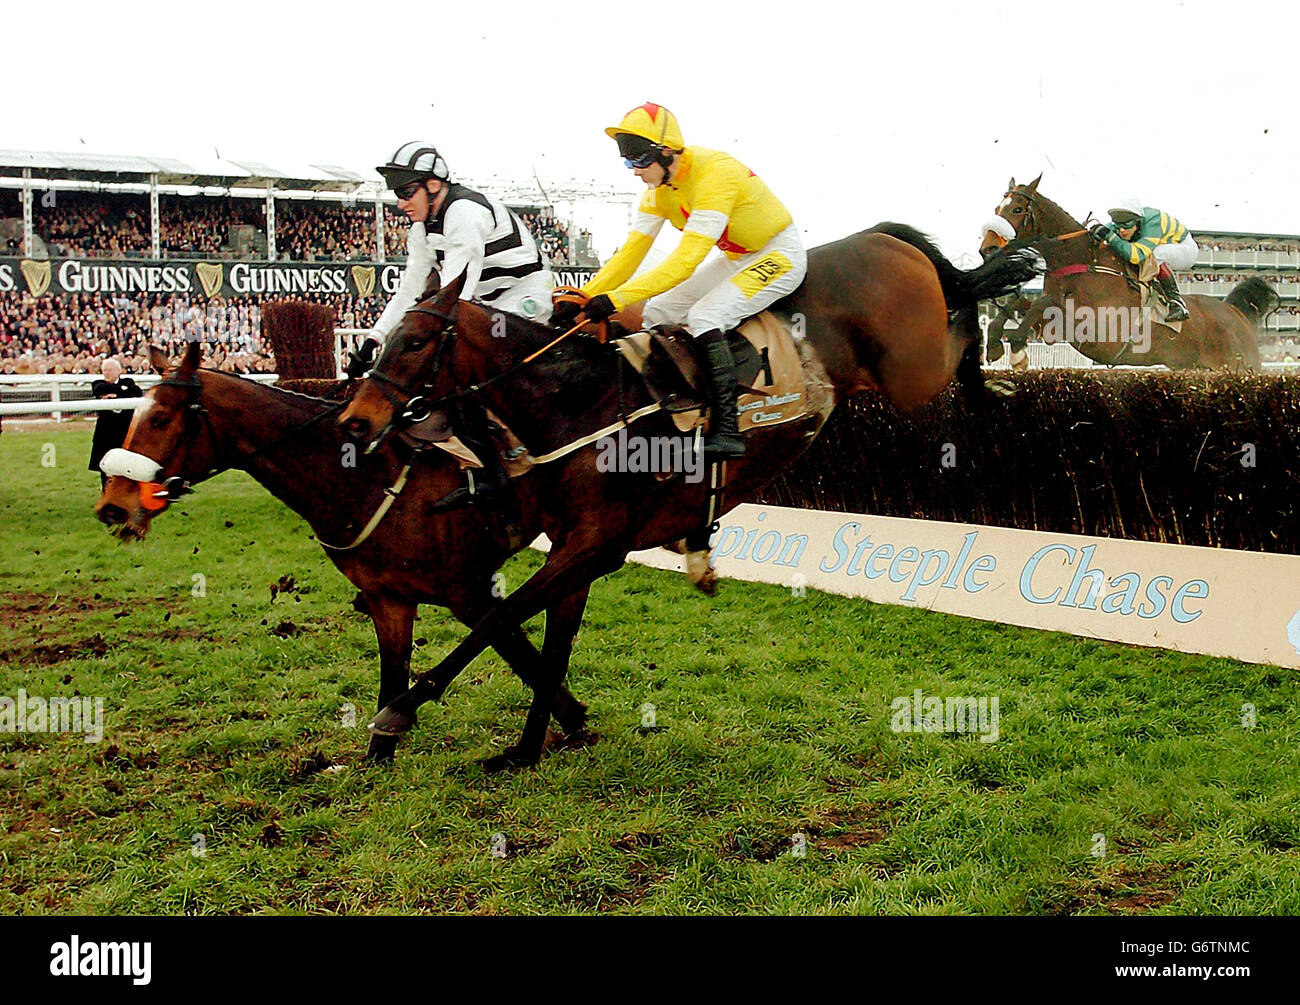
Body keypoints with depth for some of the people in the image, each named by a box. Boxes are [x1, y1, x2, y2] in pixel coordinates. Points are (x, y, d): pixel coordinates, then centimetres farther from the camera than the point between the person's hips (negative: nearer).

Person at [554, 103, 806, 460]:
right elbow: (631, 251, -5)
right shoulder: (658, 187, -4)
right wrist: (585, 295, -20)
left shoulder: (715, 173, -30)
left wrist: (617, 298, -39)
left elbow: (686, 260, -35)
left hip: (780, 256, -9)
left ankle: (727, 430, -30)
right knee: (656, 314, 0)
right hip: (736, 258, 9)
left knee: (704, 316, -29)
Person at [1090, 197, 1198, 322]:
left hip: (1186, 250, -8)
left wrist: (1109, 236, -53)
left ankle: (1177, 302, -28)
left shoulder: (1153, 223, -39)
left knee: (1156, 253, -37)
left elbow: (1137, 255, -49)